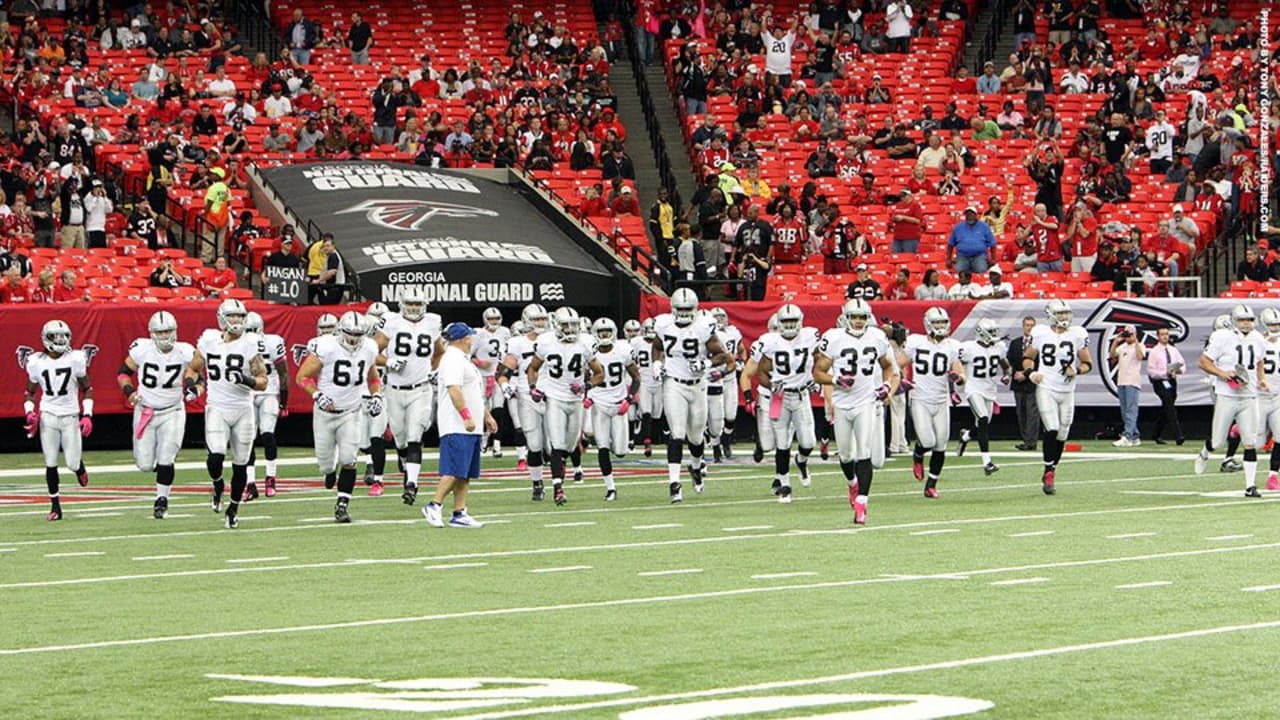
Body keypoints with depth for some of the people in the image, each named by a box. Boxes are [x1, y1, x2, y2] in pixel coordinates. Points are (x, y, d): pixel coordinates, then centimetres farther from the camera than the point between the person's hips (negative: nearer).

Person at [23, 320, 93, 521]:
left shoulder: (75, 360, -4)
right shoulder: (37, 363, 0)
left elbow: (87, 389, 5)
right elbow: (30, 393, 12)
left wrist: (87, 415, -4)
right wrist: (29, 413, -4)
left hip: (70, 416, -1)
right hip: (48, 416, 1)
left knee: (72, 463, -3)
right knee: (51, 464, -2)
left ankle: (79, 467, 36)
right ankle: (55, 506, 9)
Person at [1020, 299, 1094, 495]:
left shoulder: (1077, 334, 2)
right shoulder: (1040, 333, 0)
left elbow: (1088, 363, 8)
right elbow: (1028, 357, 12)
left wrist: (1076, 370, -13)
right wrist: (1031, 372, -7)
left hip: (1067, 391, 3)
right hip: (1046, 389, -3)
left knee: (1061, 435, 6)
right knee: (1051, 430, -18)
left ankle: (1050, 474, 22)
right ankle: (1048, 473, -7)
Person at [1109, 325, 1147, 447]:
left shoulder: (1139, 346, 1)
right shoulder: (1122, 347, 18)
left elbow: (1140, 356, -18)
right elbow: (1112, 354, 8)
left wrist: (1135, 341, -17)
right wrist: (1116, 341, 0)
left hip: (1132, 382, -8)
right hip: (1121, 381, 8)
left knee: (1131, 409, -15)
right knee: (1124, 411, 9)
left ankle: (1127, 437, -25)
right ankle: (1135, 437, 16)